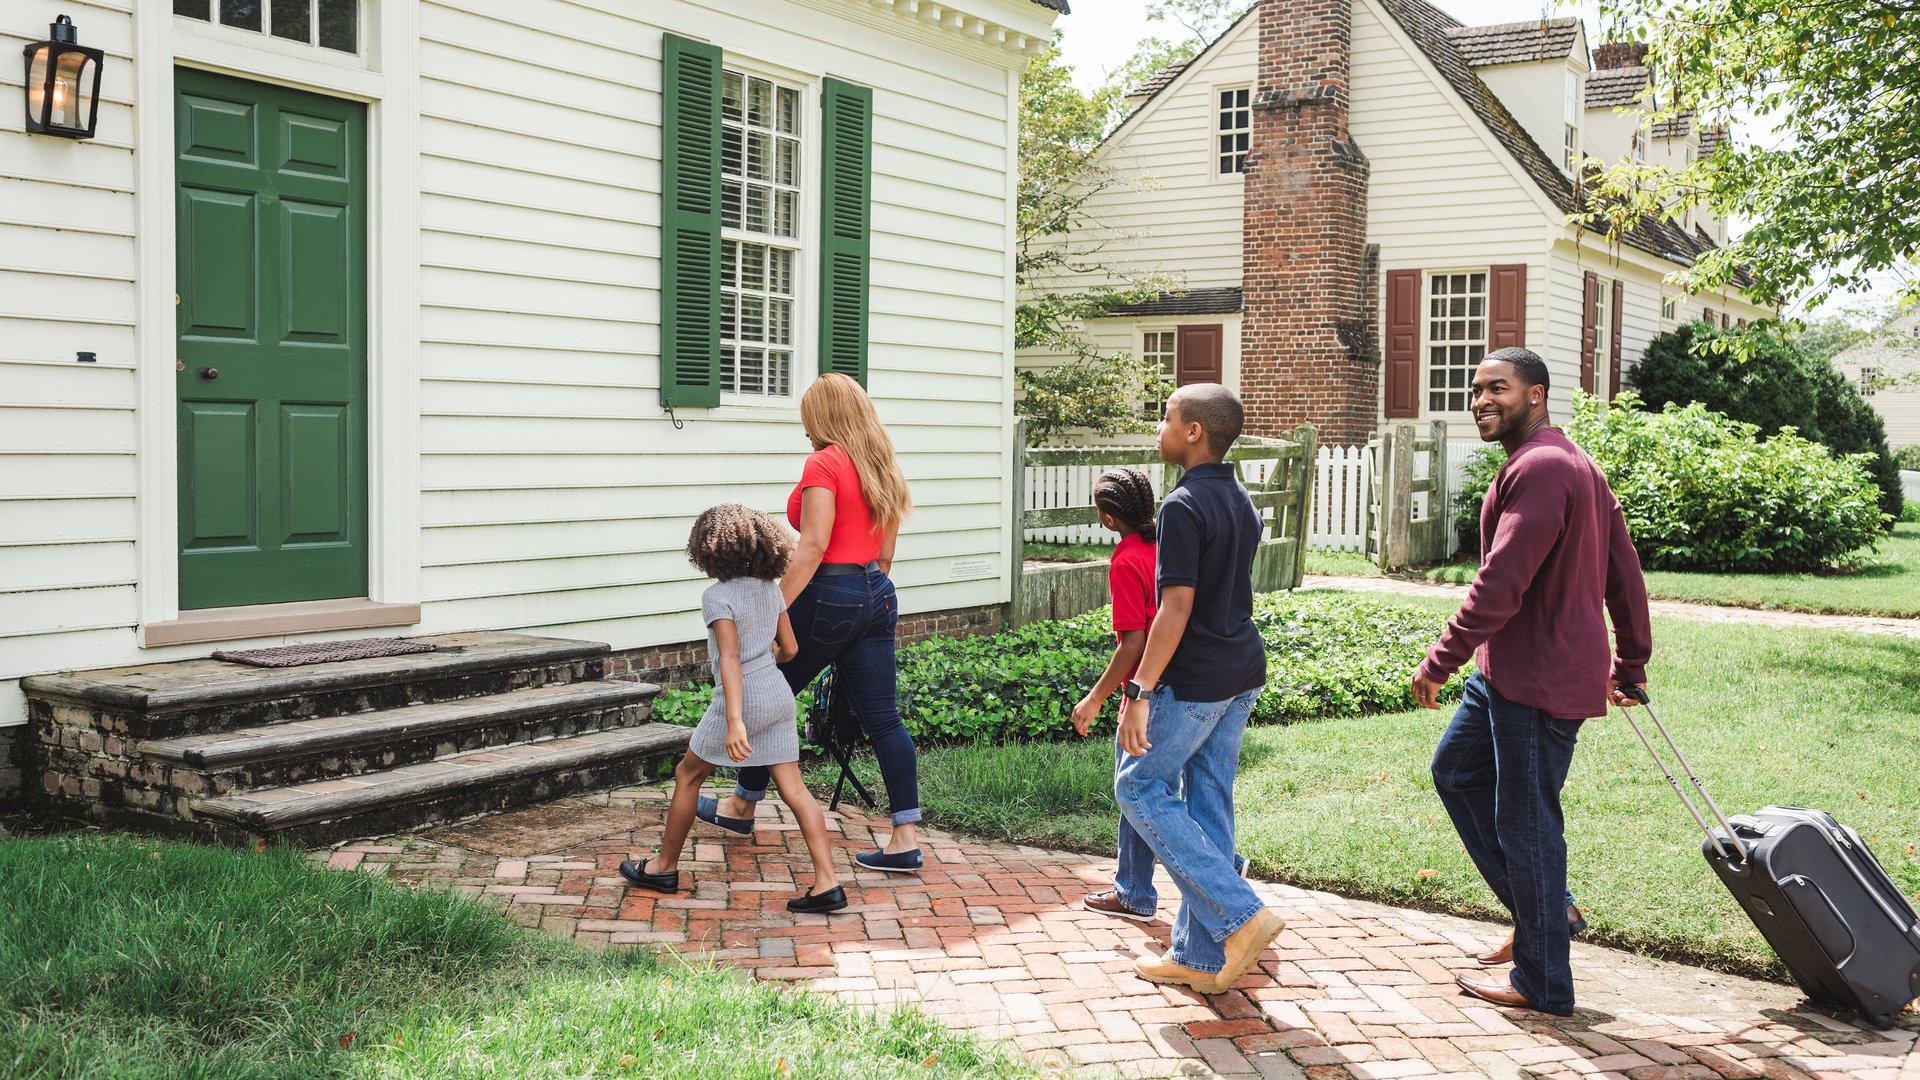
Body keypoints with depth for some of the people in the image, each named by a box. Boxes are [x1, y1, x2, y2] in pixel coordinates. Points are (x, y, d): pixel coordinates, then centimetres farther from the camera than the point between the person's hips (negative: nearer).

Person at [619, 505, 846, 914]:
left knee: (688, 775, 14)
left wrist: (734, 721, -26)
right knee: (793, 788, 3)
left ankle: (665, 867, 26)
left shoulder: (718, 596, -11)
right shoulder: (770, 588, 8)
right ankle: (827, 884, -5)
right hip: (779, 695, 6)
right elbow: (789, 648, 13)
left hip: (743, 697, -6)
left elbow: (730, 658, -20)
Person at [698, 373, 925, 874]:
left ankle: (742, 806, 29)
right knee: (882, 717, 5)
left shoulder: (823, 464, -11)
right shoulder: (883, 469, 13)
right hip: (878, 595, 8)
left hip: (829, 594, -7)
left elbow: (813, 545, -20)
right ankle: (906, 838, 1)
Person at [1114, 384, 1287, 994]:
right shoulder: (1241, 502, 12)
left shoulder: (1184, 506, -17)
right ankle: (1203, 957, 16)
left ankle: (1239, 916, -4)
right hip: (1243, 673, 9)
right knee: (1208, 801, 12)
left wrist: (1138, 693, -21)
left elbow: (1177, 607, -22)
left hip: (1194, 680, -9)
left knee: (1140, 788, 4)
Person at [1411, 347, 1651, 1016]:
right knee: (1456, 770, 21)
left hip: (1539, 684, -11)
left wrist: (1441, 660, -19)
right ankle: (1544, 908, 27)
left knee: (1525, 824, -1)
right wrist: (1630, 665, 23)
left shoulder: (1539, 467, -20)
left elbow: (1501, 583, -25)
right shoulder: (1577, 465, 15)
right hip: (1507, 673, 11)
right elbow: (1624, 572, 17)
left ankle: (1542, 986, 13)